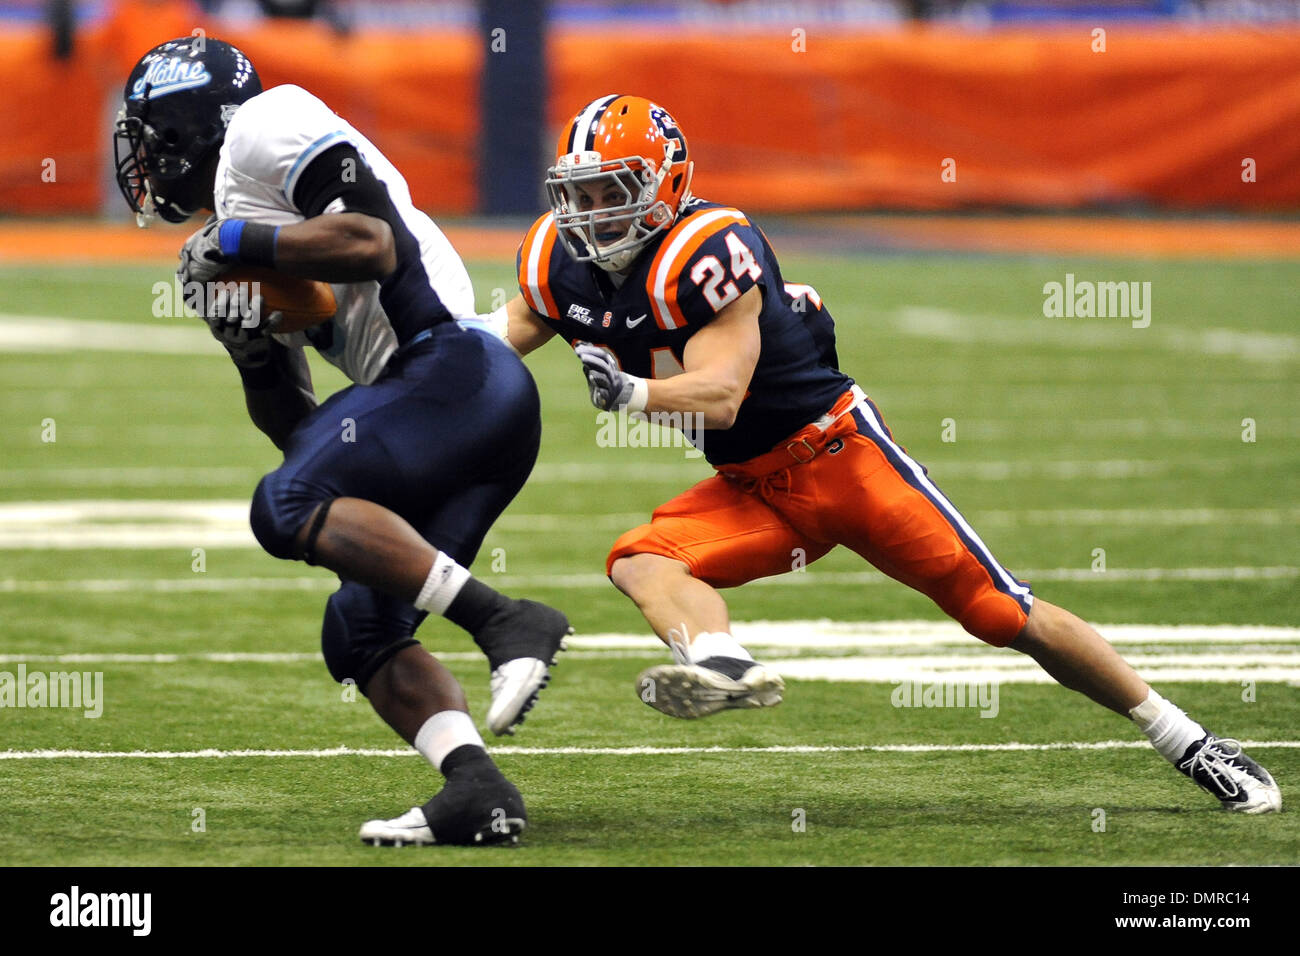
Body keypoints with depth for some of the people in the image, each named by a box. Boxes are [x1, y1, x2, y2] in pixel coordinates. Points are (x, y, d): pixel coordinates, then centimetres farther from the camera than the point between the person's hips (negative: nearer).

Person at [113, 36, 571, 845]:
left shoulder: (267, 126, 2)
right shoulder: (240, 199, 29)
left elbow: (374, 245, -14)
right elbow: (295, 429, 28)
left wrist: (239, 243, -5)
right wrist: (250, 351, 8)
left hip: (456, 368, -10)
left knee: (289, 506, -21)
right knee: (361, 631, 5)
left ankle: (509, 622, -26)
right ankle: (477, 789, -9)